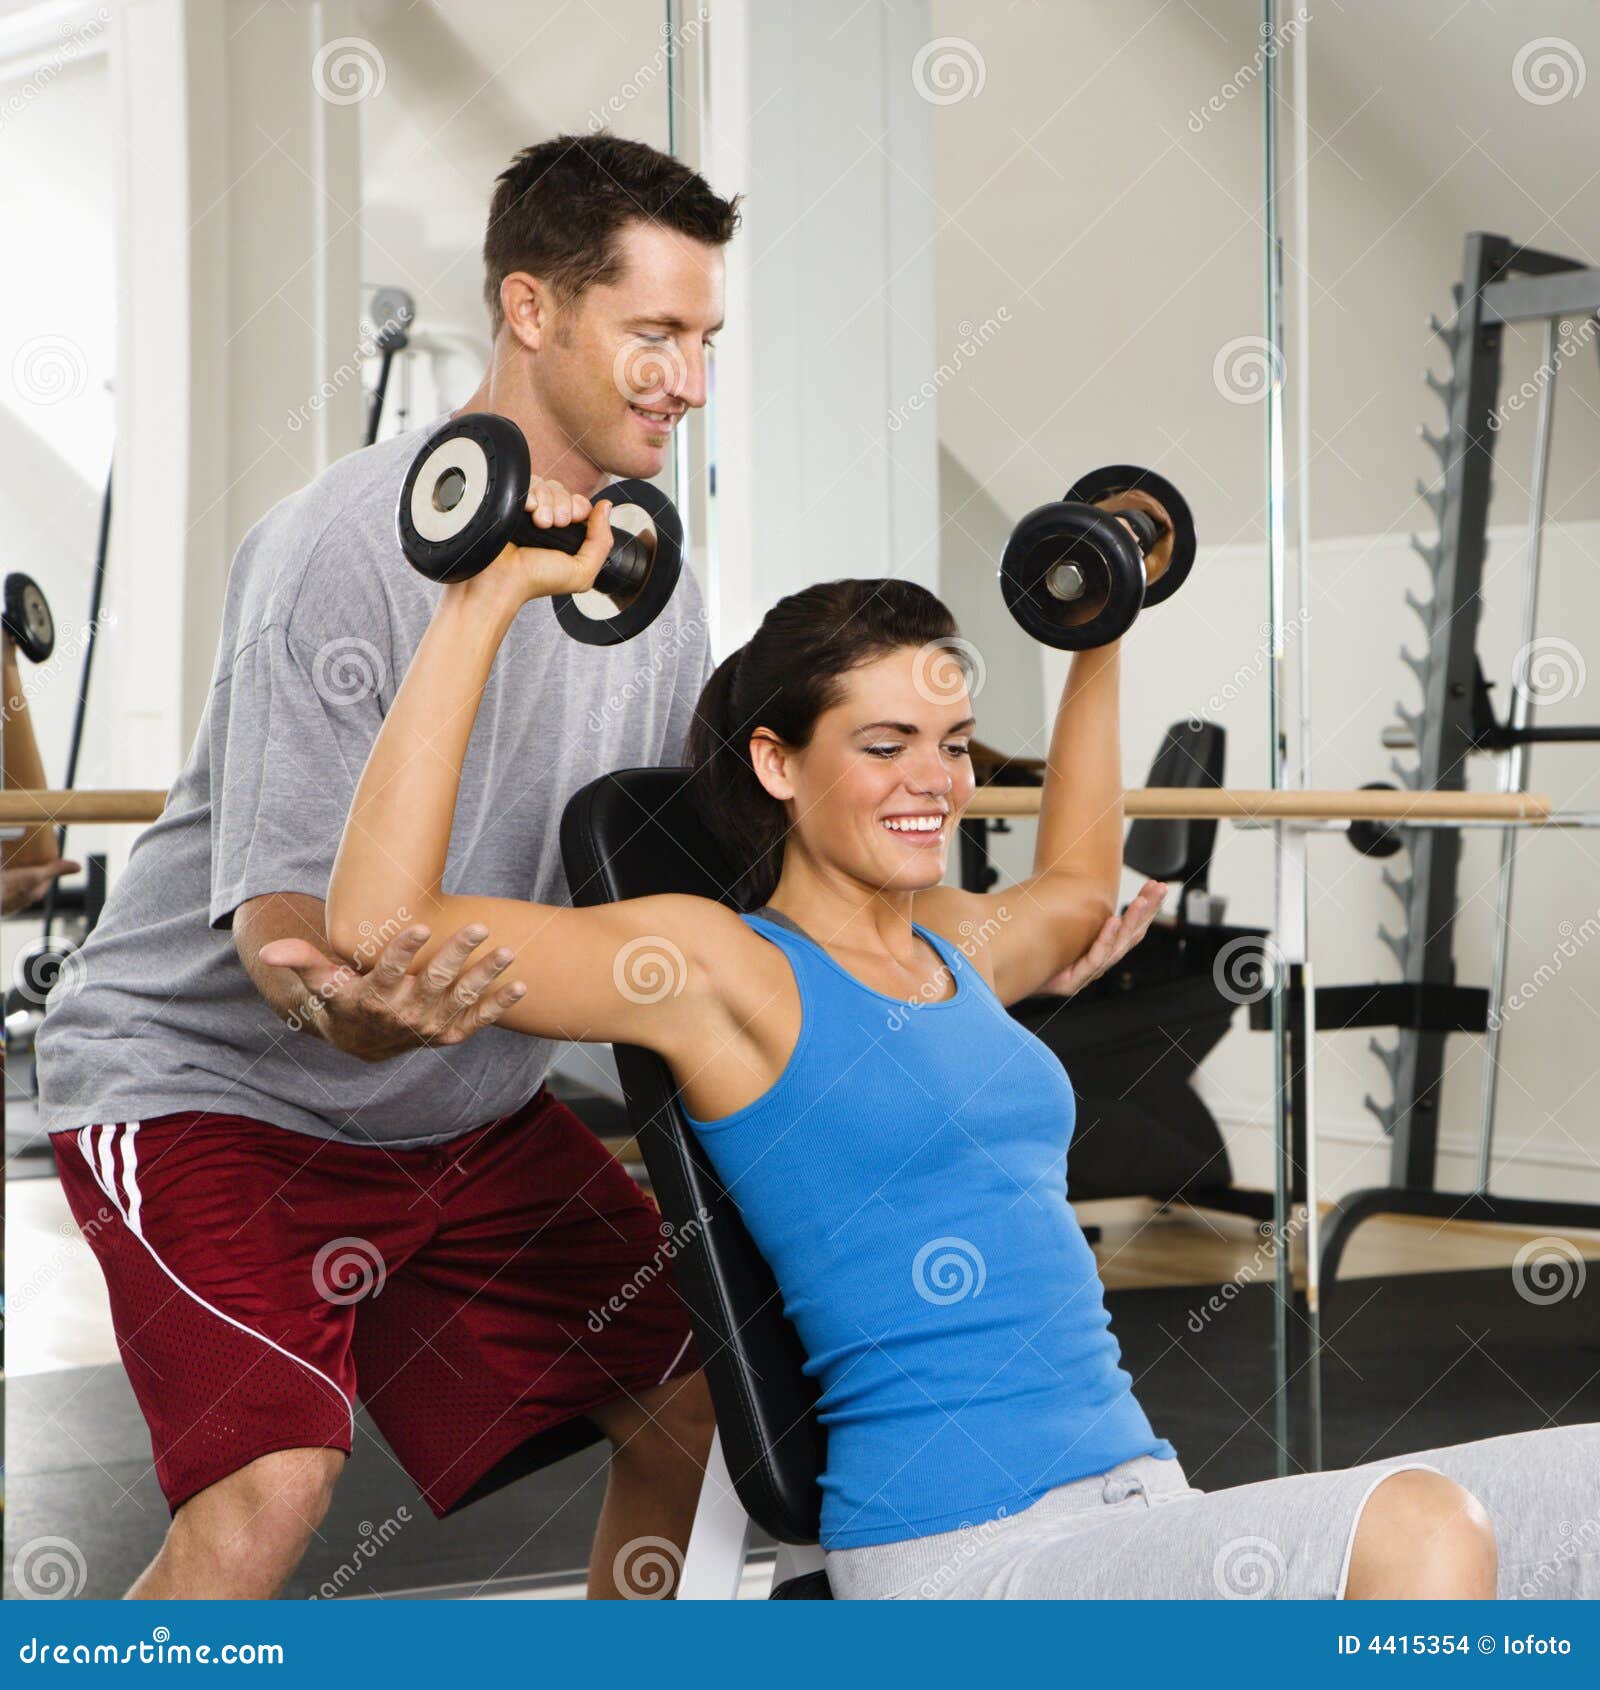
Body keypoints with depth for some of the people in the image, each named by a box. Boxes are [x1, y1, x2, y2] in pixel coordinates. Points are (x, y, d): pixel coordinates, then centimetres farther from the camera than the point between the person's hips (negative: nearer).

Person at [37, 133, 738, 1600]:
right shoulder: (349, 546, -23)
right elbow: (279, 912, -27)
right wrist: (351, 1005, -50)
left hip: (470, 1102, 8)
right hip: (212, 1080, -8)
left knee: (696, 1406, 7)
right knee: (271, 1481, -26)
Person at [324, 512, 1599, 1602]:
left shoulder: (954, 950, 18)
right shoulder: (723, 969, -4)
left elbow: (1078, 890, 43)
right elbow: (381, 922, -17)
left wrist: (1101, 636, 41)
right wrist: (487, 598, -15)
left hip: (1138, 1498, 8)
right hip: (965, 1549, -8)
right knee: (1412, 1527, -31)